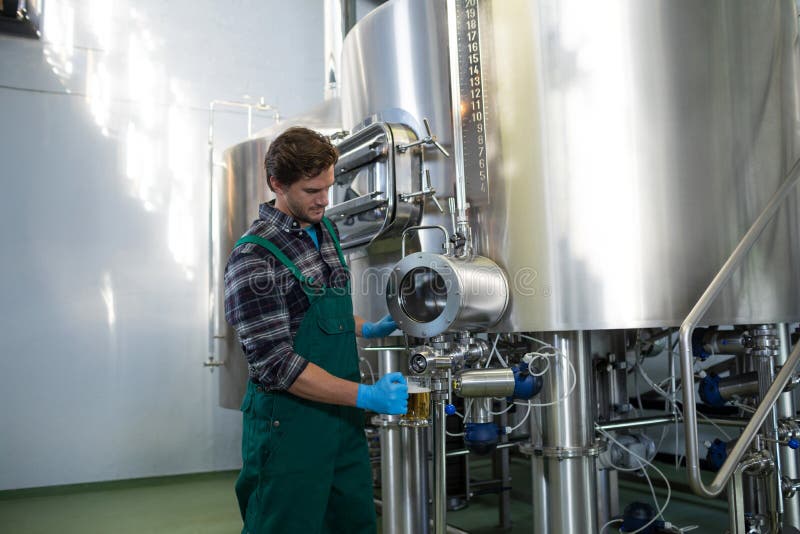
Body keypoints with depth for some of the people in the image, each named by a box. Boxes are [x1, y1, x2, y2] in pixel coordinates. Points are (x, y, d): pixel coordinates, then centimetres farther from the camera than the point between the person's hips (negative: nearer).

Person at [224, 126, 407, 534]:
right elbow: (276, 365, -21)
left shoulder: (327, 232, 7)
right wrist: (366, 396, -22)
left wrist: (365, 329, 8)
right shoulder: (253, 259, -18)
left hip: (344, 416, 8)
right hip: (290, 423, -7)